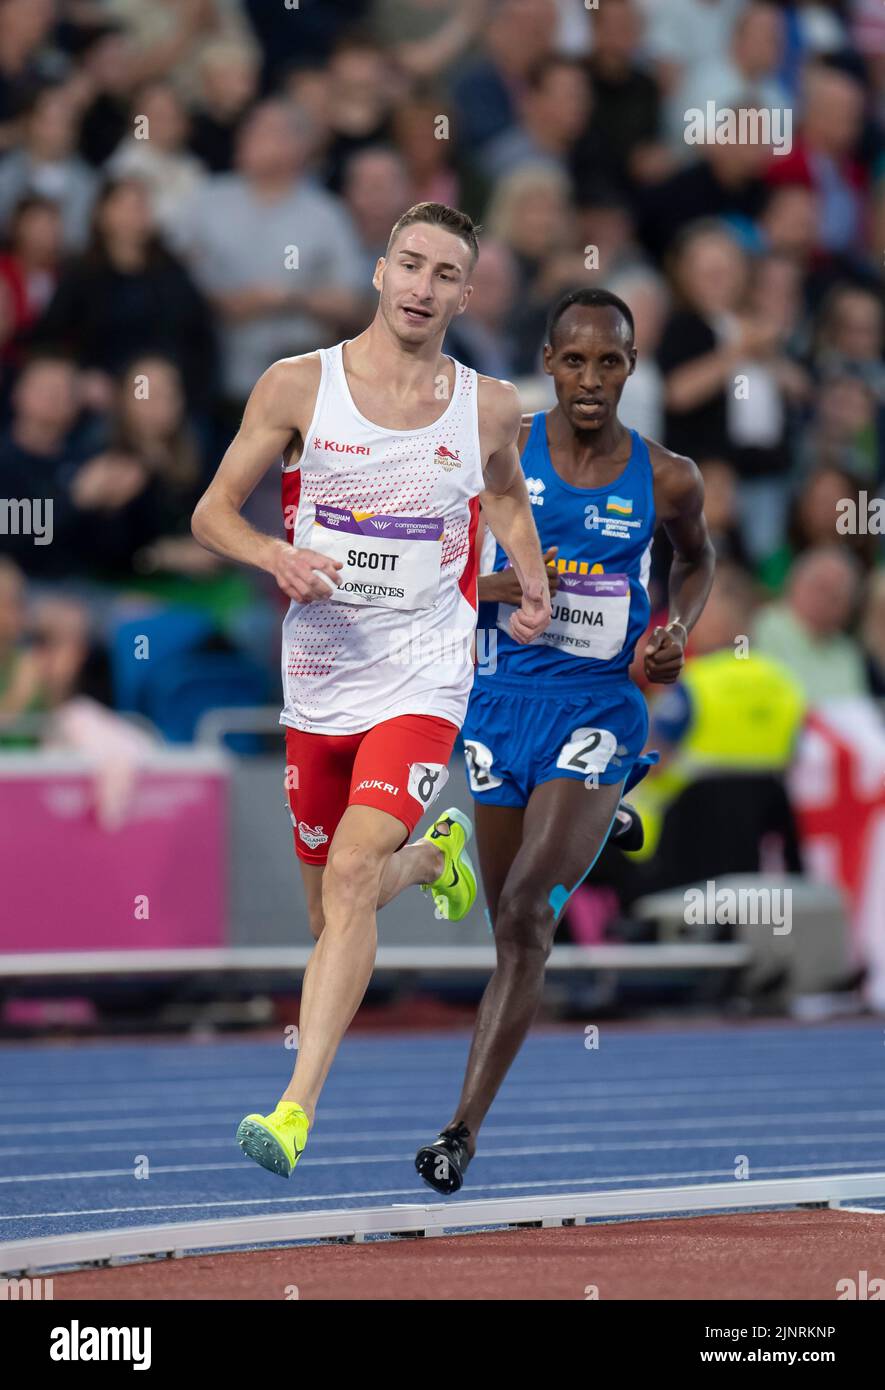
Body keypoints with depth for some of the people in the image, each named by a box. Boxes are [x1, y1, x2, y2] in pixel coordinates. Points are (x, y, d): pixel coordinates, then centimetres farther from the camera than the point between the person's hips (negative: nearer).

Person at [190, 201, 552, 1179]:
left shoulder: (488, 409, 2)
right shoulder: (298, 386, -3)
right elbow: (213, 512, 2)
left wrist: (532, 585, 7)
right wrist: (275, 556, -18)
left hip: (422, 684, -2)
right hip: (318, 684, 2)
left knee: (351, 873, -21)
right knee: (330, 910, 15)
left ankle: (297, 1109, -22)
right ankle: (433, 856, 51)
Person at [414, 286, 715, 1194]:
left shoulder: (664, 480, -2)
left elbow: (696, 557, 20)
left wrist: (677, 634, 1)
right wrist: (483, 586, -15)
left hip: (600, 708, -2)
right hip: (505, 700, 2)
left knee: (527, 910, -21)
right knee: (513, 935, 11)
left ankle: (465, 1127, -21)